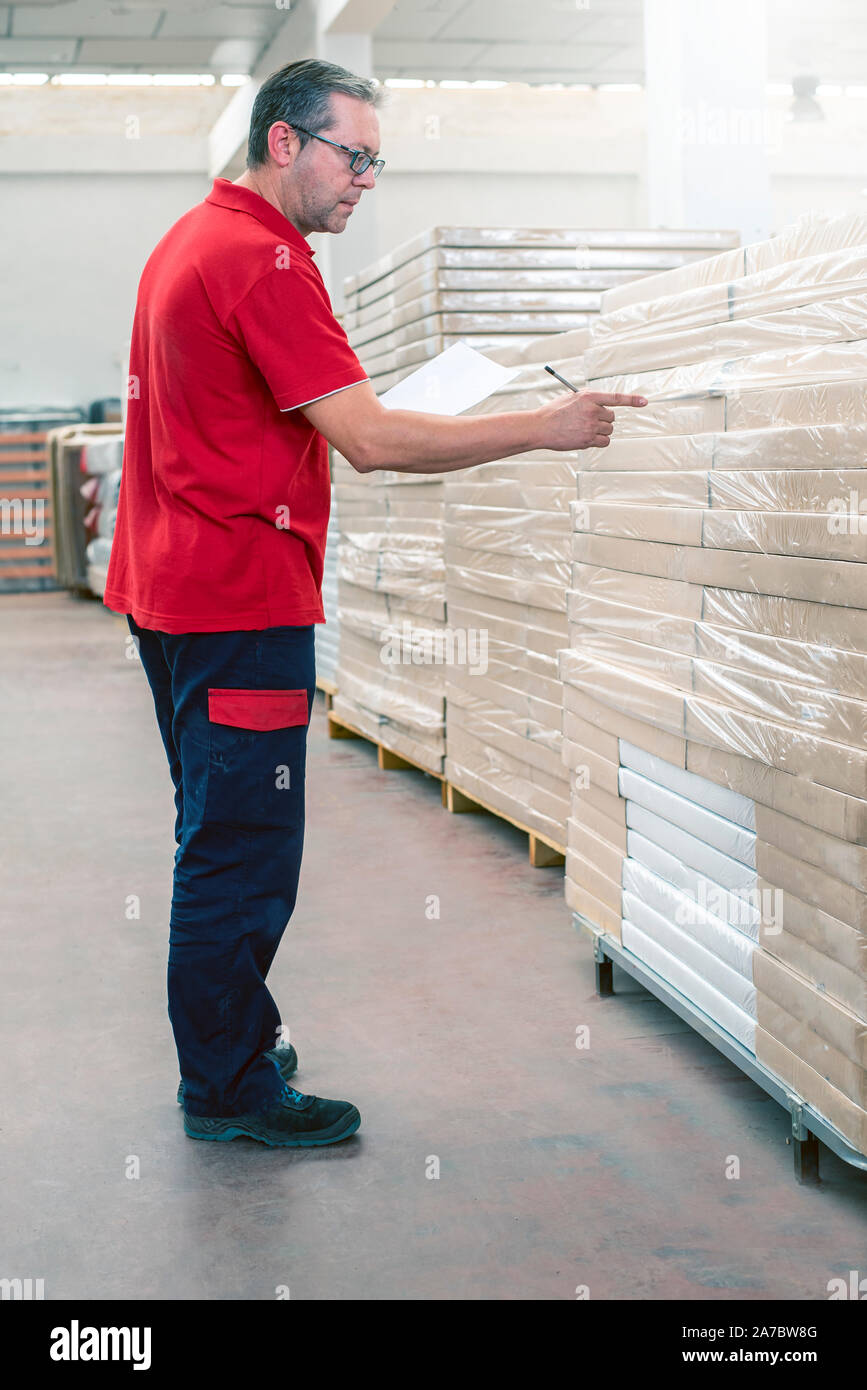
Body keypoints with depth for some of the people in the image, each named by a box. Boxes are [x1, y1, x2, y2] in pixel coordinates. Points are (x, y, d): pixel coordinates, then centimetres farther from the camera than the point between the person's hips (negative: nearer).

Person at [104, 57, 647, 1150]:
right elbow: (371, 440, -22)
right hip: (240, 602, -11)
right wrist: (546, 428, -19)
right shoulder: (262, 260, -16)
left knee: (219, 839, 18)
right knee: (243, 854, -2)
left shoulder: (190, 240, 16)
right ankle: (229, 1089, 9)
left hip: (168, 587, 11)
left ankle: (230, 1039, 30)